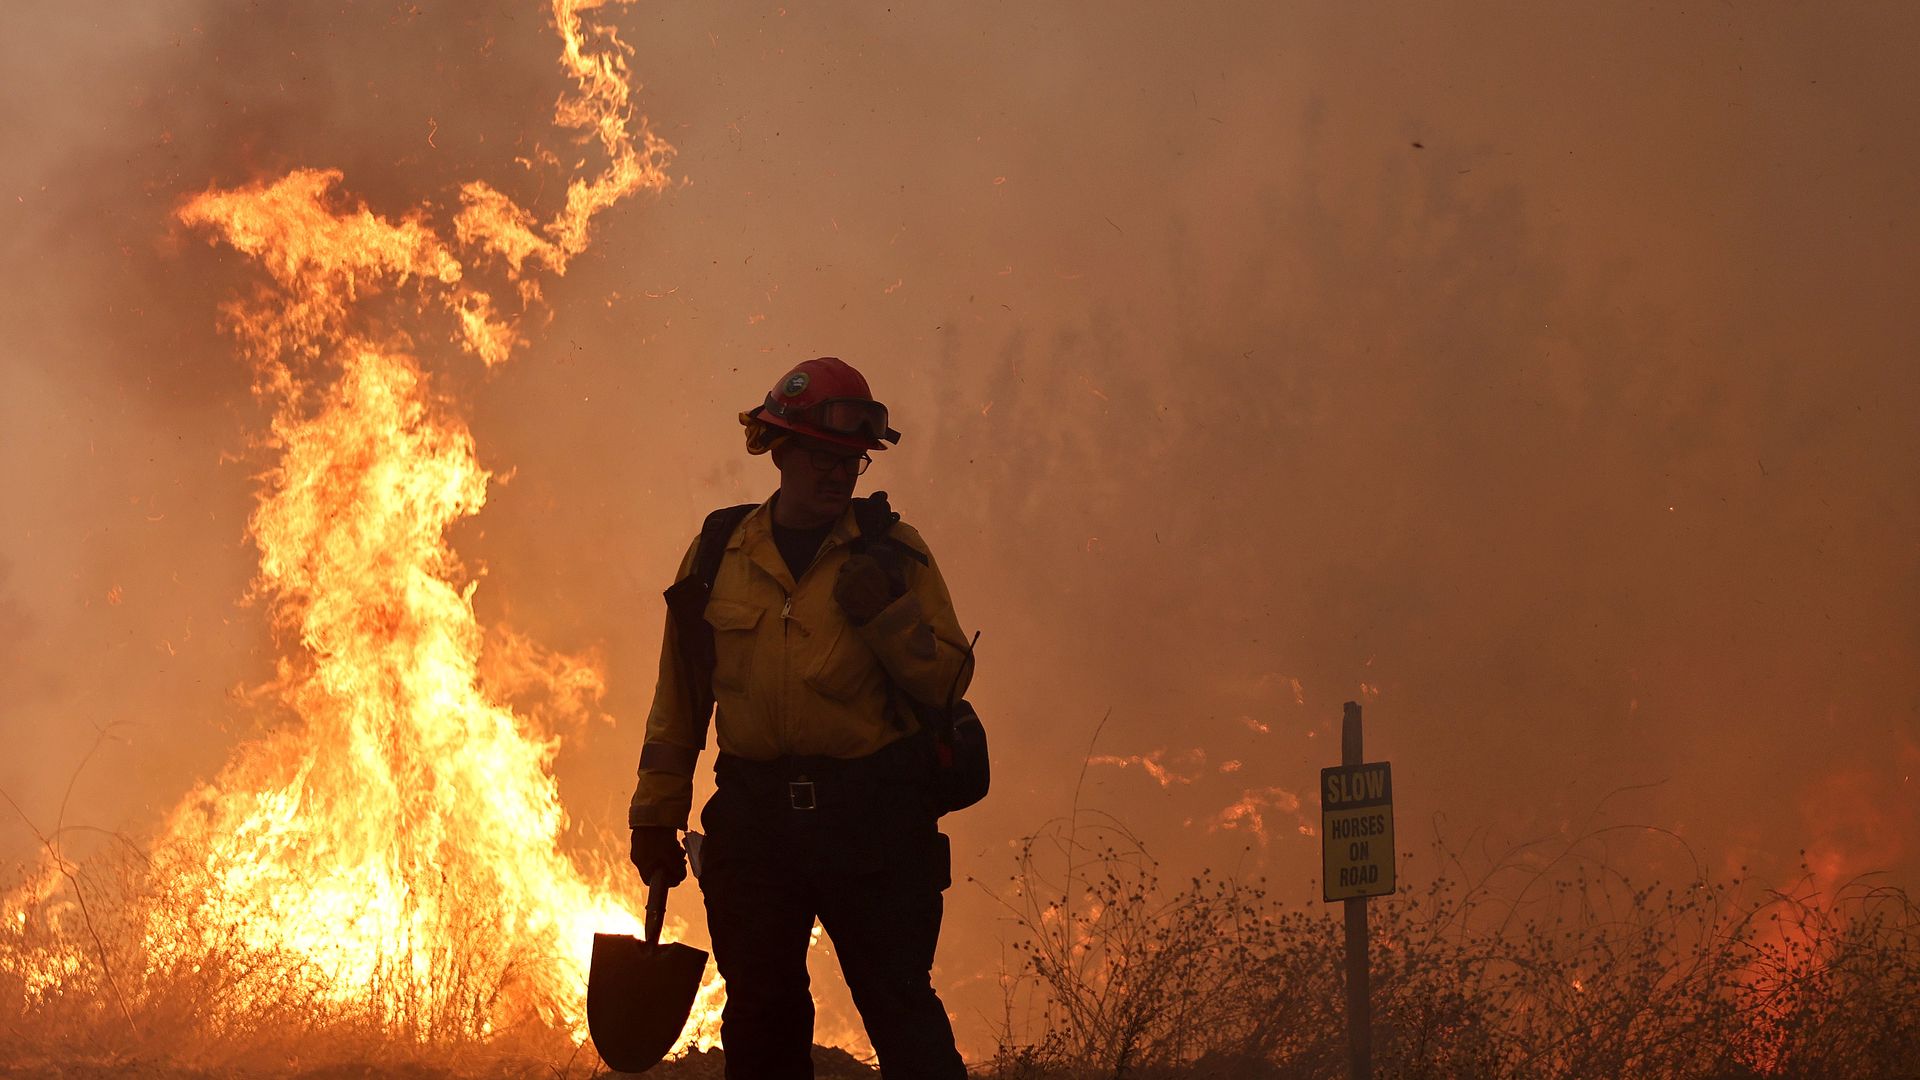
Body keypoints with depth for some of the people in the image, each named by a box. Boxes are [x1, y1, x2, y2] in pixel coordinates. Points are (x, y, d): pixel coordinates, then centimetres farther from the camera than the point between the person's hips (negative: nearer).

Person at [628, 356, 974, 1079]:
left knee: (899, 1007, -6)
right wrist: (656, 815, 13)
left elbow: (948, 681, 2)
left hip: (873, 814, -2)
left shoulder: (892, 554, 6)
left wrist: (887, 614, -13)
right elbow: (679, 698, 15)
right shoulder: (718, 556, 11)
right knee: (761, 1018, 6)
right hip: (755, 815, 2)